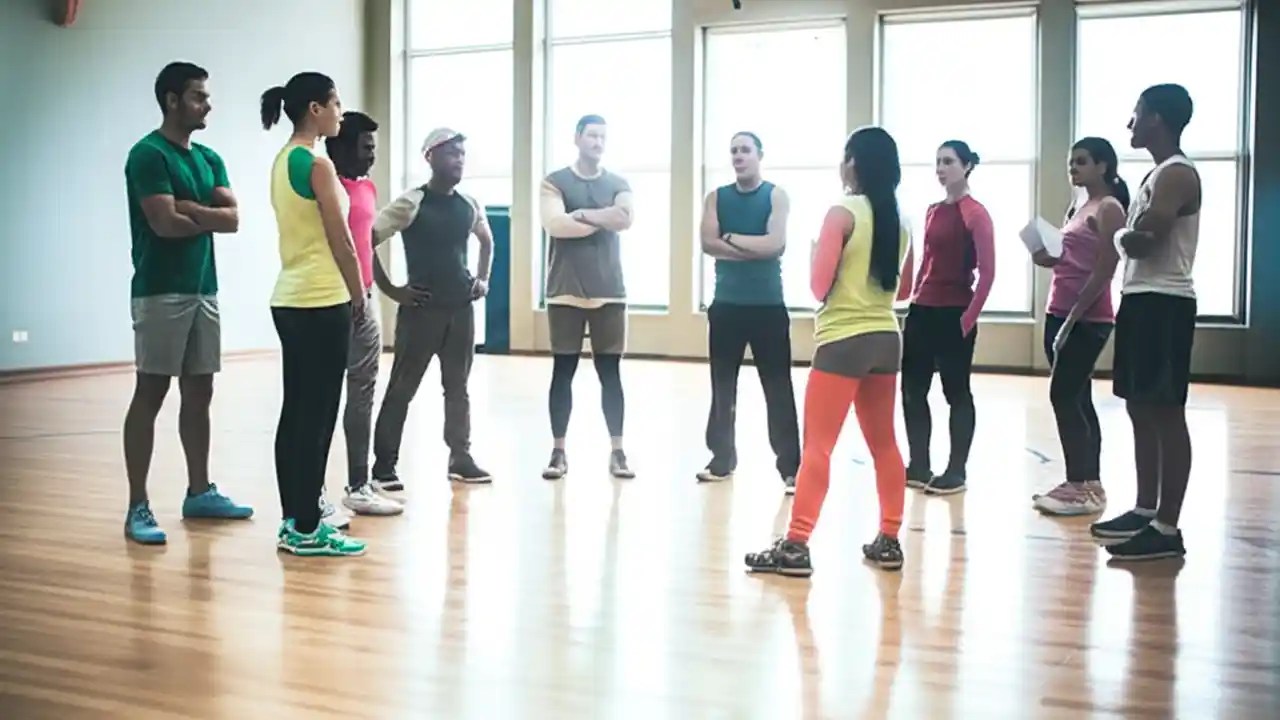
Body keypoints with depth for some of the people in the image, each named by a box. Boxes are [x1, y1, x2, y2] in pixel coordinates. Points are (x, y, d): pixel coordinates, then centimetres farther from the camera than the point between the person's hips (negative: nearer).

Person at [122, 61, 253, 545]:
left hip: (203, 288, 8)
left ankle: (199, 492, 22)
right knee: (150, 394, -5)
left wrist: (191, 209, -12)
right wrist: (210, 217, -2)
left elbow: (233, 219, 3)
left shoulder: (209, 158, 14)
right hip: (160, 291, -8)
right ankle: (138, 507, 0)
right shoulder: (148, 154, -9)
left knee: (199, 393, 12)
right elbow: (165, 223, -18)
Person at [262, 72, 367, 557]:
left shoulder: (283, 160, 14)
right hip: (322, 302, -9)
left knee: (296, 411, 11)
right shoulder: (317, 163, -13)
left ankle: (294, 519, 18)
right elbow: (341, 243, -13)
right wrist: (357, 295, 0)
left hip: (290, 299, 9)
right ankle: (306, 530, 2)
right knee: (317, 415, -4)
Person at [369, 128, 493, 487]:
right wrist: (391, 290, -12)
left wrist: (482, 279, 14)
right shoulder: (411, 203, -9)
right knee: (402, 388, -1)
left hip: (461, 307, 6)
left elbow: (486, 241, 28)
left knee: (458, 386, 12)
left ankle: (460, 457, 21)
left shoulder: (470, 205, 9)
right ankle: (384, 463, 5)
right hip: (421, 308, -5)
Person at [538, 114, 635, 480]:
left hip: (609, 291, 2)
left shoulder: (618, 184, 10)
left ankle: (617, 451, 9)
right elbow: (554, 224, -15)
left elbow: (626, 218, -11)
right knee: (563, 372, 2)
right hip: (565, 291, -2)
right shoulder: (555, 182, 3)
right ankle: (558, 451, 9)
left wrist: (581, 214, -13)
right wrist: (604, 219, -11)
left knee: (610, 372, 4)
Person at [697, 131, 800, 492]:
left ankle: (790, 466, 1)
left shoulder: (776, 196, -1)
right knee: (722, 385, 8)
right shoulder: (717, 197, 7)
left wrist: (732, 238, -10)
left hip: (768, 305, -3)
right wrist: (755, 248, -13)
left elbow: (776, 244, -15)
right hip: (726, 304, 3)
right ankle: (722, 459, 20)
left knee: (778, 388, -3)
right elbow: (708, 243, -8)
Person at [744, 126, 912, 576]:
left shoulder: (842, 213, -11)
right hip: (885, 339, 7)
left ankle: (795, 546, -5)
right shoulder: (898, 219, 9)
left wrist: (817, 253, 6)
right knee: (884, 444, 14)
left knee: (817, 447, -5)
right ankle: (889, 541, 20)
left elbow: (819, 285, -13)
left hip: (843, 341, -7)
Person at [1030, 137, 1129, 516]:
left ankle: (1080, 487, -5)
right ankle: (1088, 485, 15)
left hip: (1087, 319, -9)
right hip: (1060, 314, 9)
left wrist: (1074, 316, -19)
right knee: (1077, 400, 9)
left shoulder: (1109, 208, -8)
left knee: (1064, 397, -10)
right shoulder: (1079, 209, 18)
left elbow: (1104, 271, -16)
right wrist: (1047, 259, 2)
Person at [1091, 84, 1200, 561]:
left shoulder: (1177, 174, -13)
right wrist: (1127, 237, 1)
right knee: (1141, 408, 14)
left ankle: (1168, 529, -3)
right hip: (1142, 299, 11)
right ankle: (1145, 511, 23)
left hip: (1163, 303, -11)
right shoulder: (1160, 174, 19)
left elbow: (1141, 240, -22)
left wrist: (1119, 236, -2)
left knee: (1166, 413, -7)